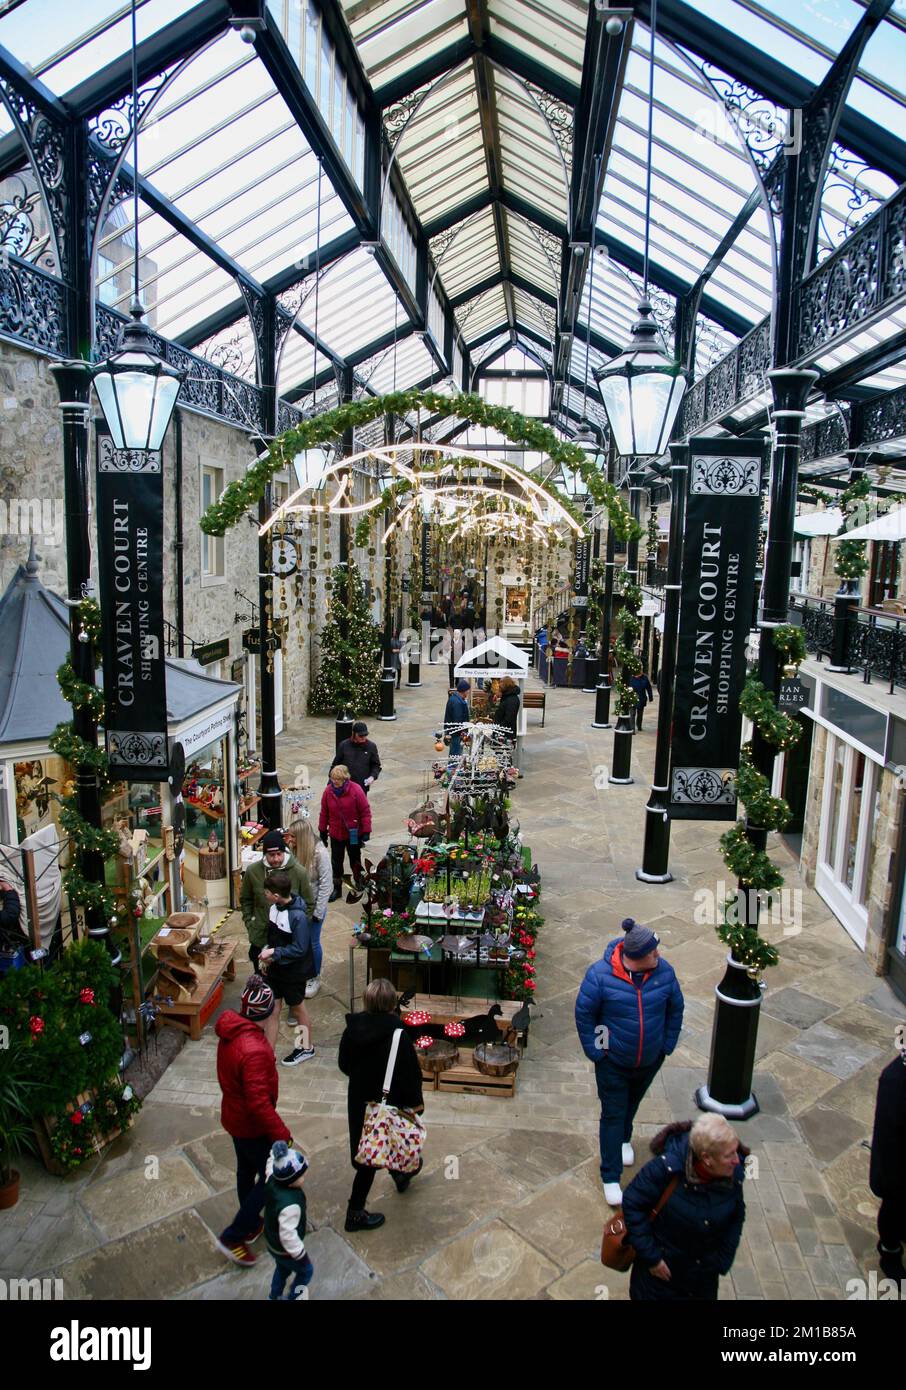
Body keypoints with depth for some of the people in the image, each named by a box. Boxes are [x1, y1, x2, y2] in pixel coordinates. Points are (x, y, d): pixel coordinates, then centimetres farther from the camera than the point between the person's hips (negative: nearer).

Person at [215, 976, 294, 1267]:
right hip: (252, 1125, -9)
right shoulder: (255, 1051, -37)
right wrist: (282, 1134, -26)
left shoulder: (231, 1030, -9)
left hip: (234, 1116, 9)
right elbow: (259, 1102, -34)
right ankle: (232, 1237, 17)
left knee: (247, 1168, 26)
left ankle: (251, 1223, 45)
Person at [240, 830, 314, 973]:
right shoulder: (252, 871, -9)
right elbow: (245, 900, 7)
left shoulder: (299, 872, -13)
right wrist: (250, 924, 0)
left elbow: (309, 905, -3)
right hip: (260, 938, 2)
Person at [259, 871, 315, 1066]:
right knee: (271, 1011, 10)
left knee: (297, 1009, 14)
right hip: (275, 968, 6)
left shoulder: (298, 916, -28)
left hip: (294, 971, -6)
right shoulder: (275, 907, -5)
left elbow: (299, 949, -25)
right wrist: (267, 952, -3)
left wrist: (274, 952, -25)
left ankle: (306, 1048, 37)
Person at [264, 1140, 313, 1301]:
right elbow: (288, 1235, -35)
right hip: (285, 1250, -7)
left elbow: (271, 1164, -1)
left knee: (282, 1269, 33)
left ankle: (275, 1297, 52)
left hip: (272, 1242, 7)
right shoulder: (290, 1205, -43)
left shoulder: (273, 1181, -22)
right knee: (306, 1270, 21)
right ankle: (291, 1298, 38)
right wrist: (300, 1254, -20)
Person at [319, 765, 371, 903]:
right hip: (335, 834, 3)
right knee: (336, 862, 14)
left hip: (353, 834, -3)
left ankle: (358, 887, 32)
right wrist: (323, 831, 7)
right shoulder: (328, 791, -9)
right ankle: (337, 888, 32)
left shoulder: (356, 791, -19)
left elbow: (365, 812, -14)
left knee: (355, 861, 14)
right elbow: (324, 812, 2)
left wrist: (366, 831, -14)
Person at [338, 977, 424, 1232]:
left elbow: (344, 1065, 2)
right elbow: (410, 1071, -20)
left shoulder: (352, 1029, -12)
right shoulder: (397, 1034, -27)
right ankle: (355, 1213, 28)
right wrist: (416, 1101, -4)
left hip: (358, 1099, 6)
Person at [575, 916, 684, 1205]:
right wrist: (595, 1052, -13)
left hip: (650, 1060, 4)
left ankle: (622, 1139, 57)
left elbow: (675, 1010, 0)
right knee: (613, 1114, 6)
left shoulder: (664, 971, -17)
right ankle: (610, 1177, 22)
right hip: (612, 1062, -4)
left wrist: (666, 1046, 2)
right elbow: (584, 1014, -15)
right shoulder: (600, 975, -28)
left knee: (632, 1104, 28)